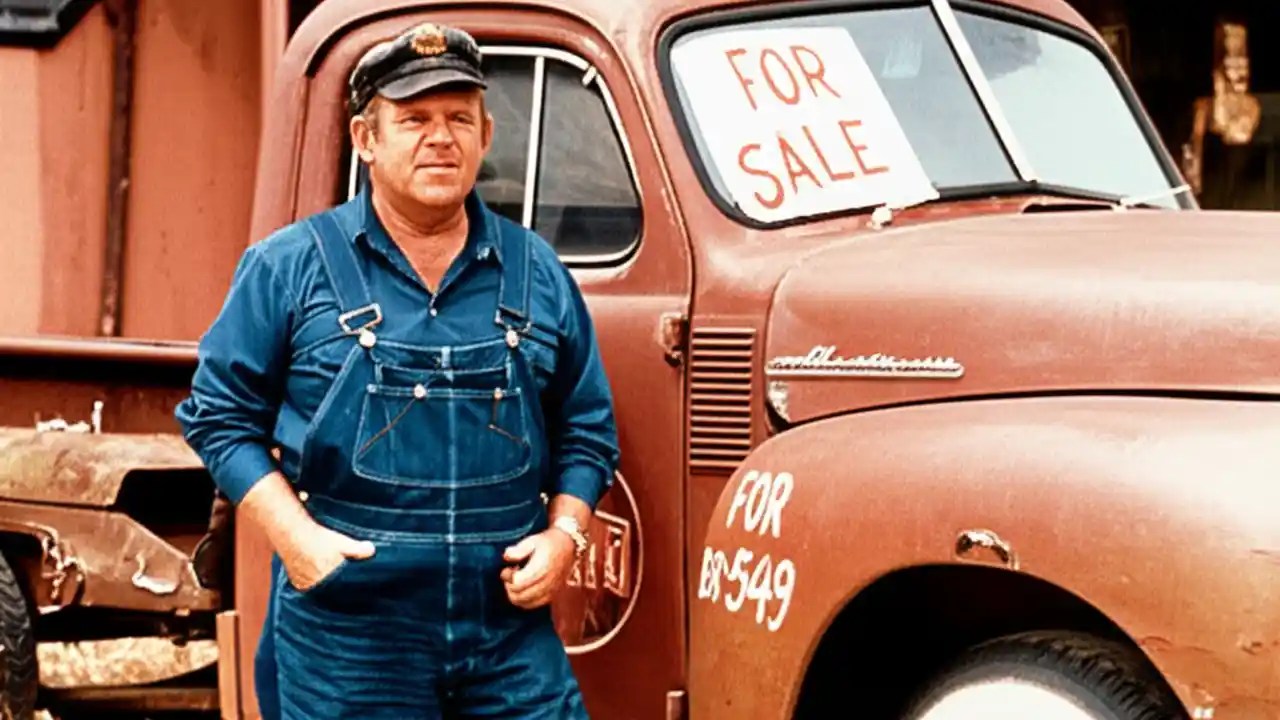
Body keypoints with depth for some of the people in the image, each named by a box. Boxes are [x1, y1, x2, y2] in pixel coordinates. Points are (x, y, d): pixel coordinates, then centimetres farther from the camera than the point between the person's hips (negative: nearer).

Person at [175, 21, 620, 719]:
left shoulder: (536, 272, 11)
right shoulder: (289, 267, 2)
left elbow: (587, 427, 18)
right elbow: (219, 415, 4)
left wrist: (565, 533, 0)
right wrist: (295, 537, -8)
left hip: (511, 626, 3)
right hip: (344, 627, -2)